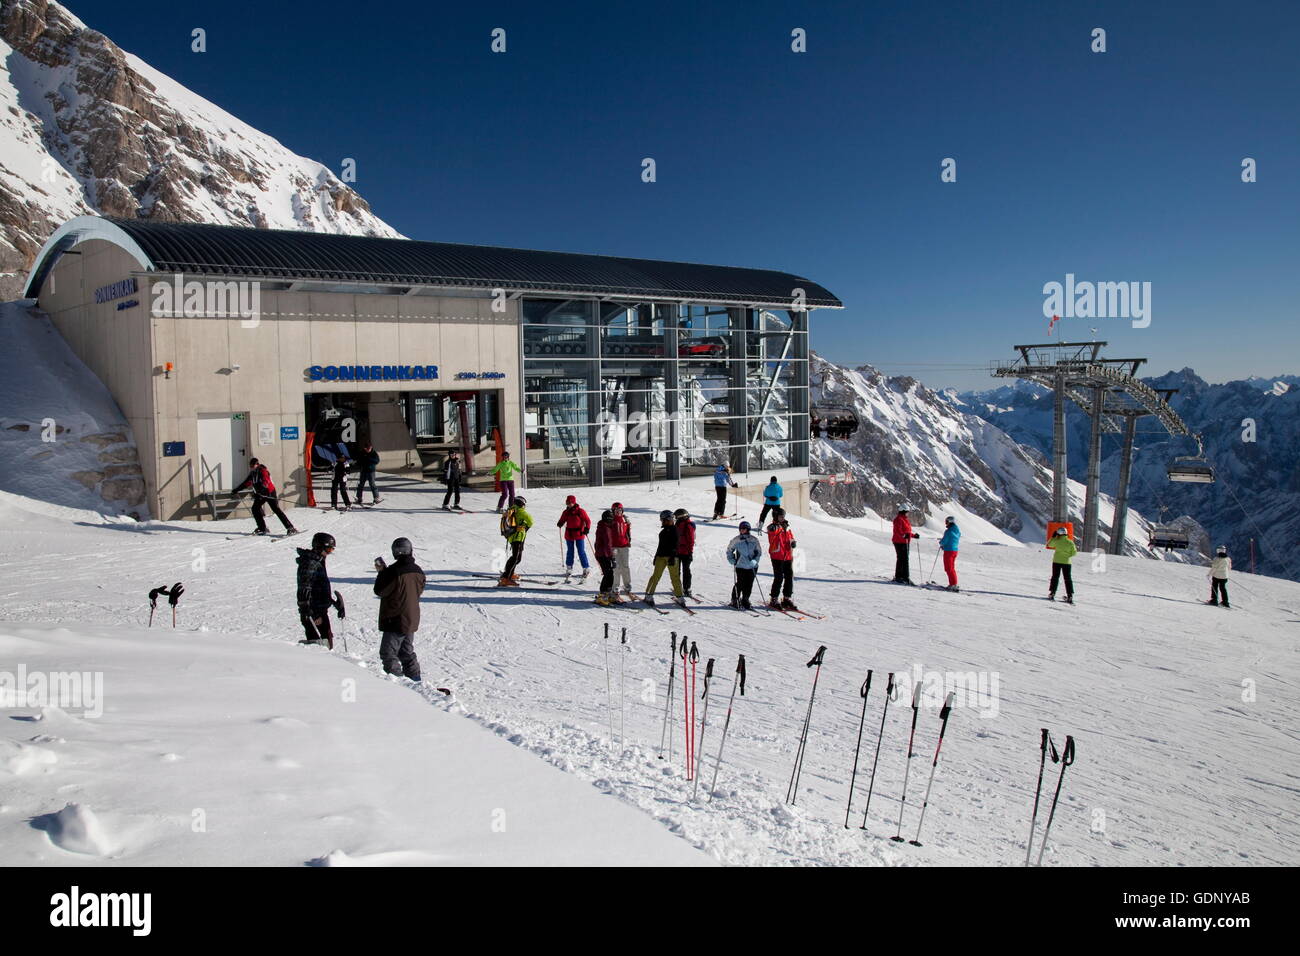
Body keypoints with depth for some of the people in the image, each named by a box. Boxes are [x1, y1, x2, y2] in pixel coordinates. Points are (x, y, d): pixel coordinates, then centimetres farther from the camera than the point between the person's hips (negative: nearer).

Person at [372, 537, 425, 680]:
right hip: (412, 620, 8)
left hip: (395, 621, -8)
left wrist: (381, 571, -1)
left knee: (388, 654, 1)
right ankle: (415, 679, 24)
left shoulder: (394, 571, -20)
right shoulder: (418, 571, 2)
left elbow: (379, 590, -13)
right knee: (407, 653, 20)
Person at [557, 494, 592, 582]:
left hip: (579, 535, -5)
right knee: (569, 552, 14)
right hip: (569, 535, 5)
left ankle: (586, 568, 3)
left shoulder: (580, 511, -8)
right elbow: (562, 520, 13)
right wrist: (559, 524, -9)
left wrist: (587, 529, -19)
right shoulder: (566, 512, 6)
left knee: (581, 552, -5)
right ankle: (569, 568, 26)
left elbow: (587, 520, -6)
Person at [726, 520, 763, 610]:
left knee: (749, 585, 5)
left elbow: (759, 552, 7)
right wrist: (732, 560, 3)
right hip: (740, 566, -2)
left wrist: (755, 560, -8)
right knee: (740, 584, -6)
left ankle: (745, 601, 20)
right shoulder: (736, 540, 0)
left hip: (752, 566, 2)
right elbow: (729, 550, 14)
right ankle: (735, 601, 10)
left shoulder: (754, 540, 0)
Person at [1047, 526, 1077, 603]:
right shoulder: (1070, 543, -8)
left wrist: (1053, 537, 17)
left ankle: (1052, 594, 7)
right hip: (1066, 562, 0)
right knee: (1067, 579, 6)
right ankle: (1070, 596, 2)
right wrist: (1076, 550, 14)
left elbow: (1049, 544, 11)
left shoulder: (1056, 541, -9)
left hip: (1056, 561, 0)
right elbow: (1073, 553, -6)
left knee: (1055, 577, 11)